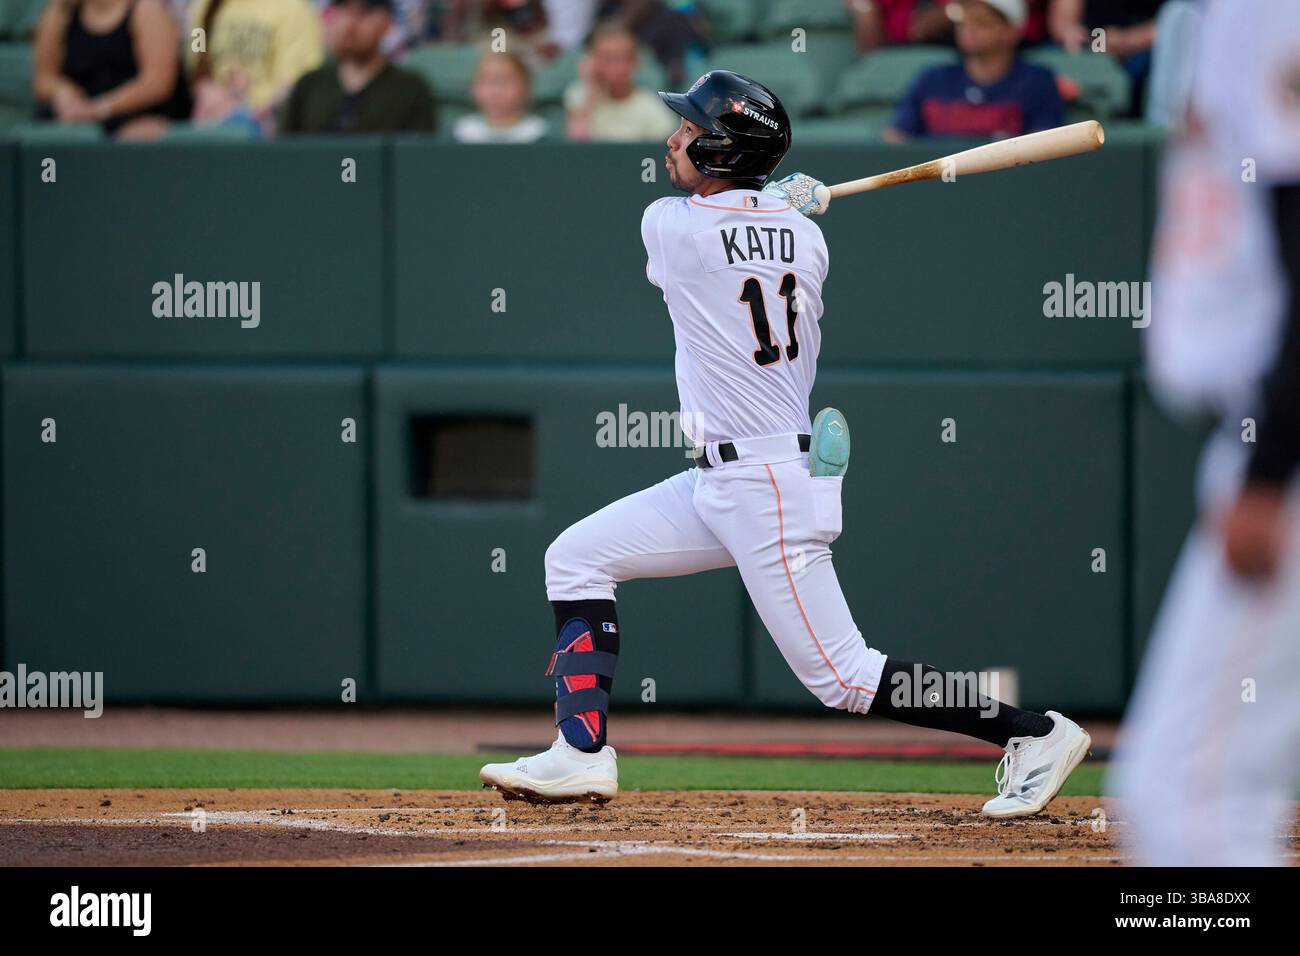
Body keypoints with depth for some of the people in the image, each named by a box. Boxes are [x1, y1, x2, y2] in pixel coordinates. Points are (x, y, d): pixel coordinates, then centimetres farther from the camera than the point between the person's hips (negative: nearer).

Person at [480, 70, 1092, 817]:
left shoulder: (669, 223, -14)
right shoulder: (803, 231, 3)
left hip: (770, 489, -9)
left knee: (842, 677, -6)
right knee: (577, 558, 10)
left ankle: (1036, 733, -2)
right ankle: (583, 753, 6)